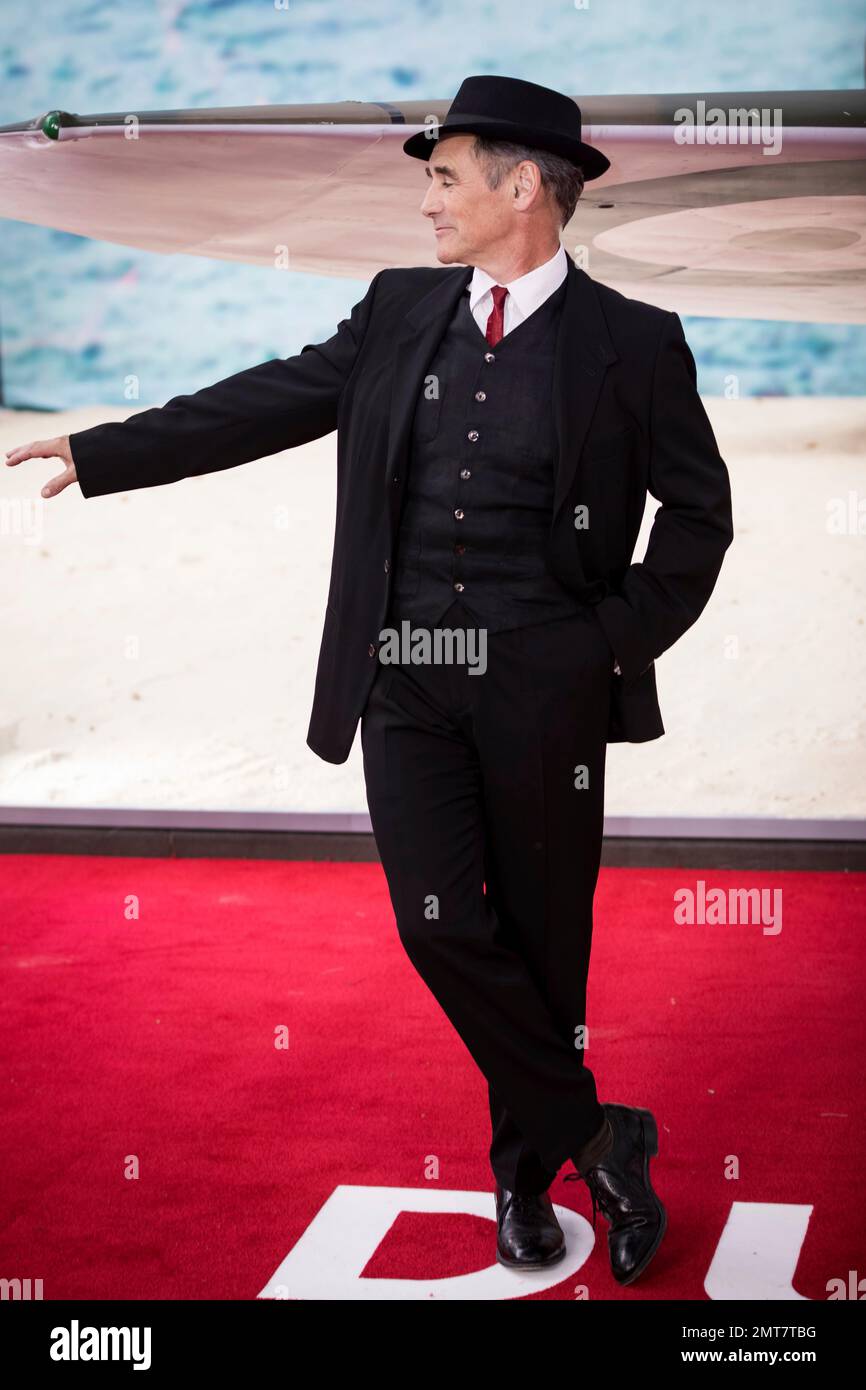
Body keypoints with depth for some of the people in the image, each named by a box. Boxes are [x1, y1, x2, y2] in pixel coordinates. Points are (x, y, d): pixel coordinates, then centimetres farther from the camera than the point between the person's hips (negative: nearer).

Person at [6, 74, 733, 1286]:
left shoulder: (633, 343, -2)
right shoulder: (399, 310, 8)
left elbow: (699, 509, 6)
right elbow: (266, 405, 12)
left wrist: (628, 636, -2)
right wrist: (98, 452, 11)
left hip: (543, 686, -3)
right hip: (406, 680, 3)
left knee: (541, 936, 7)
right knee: (442, 925, -6)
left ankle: (526, 1172, 26)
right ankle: (597, 1138, 10)